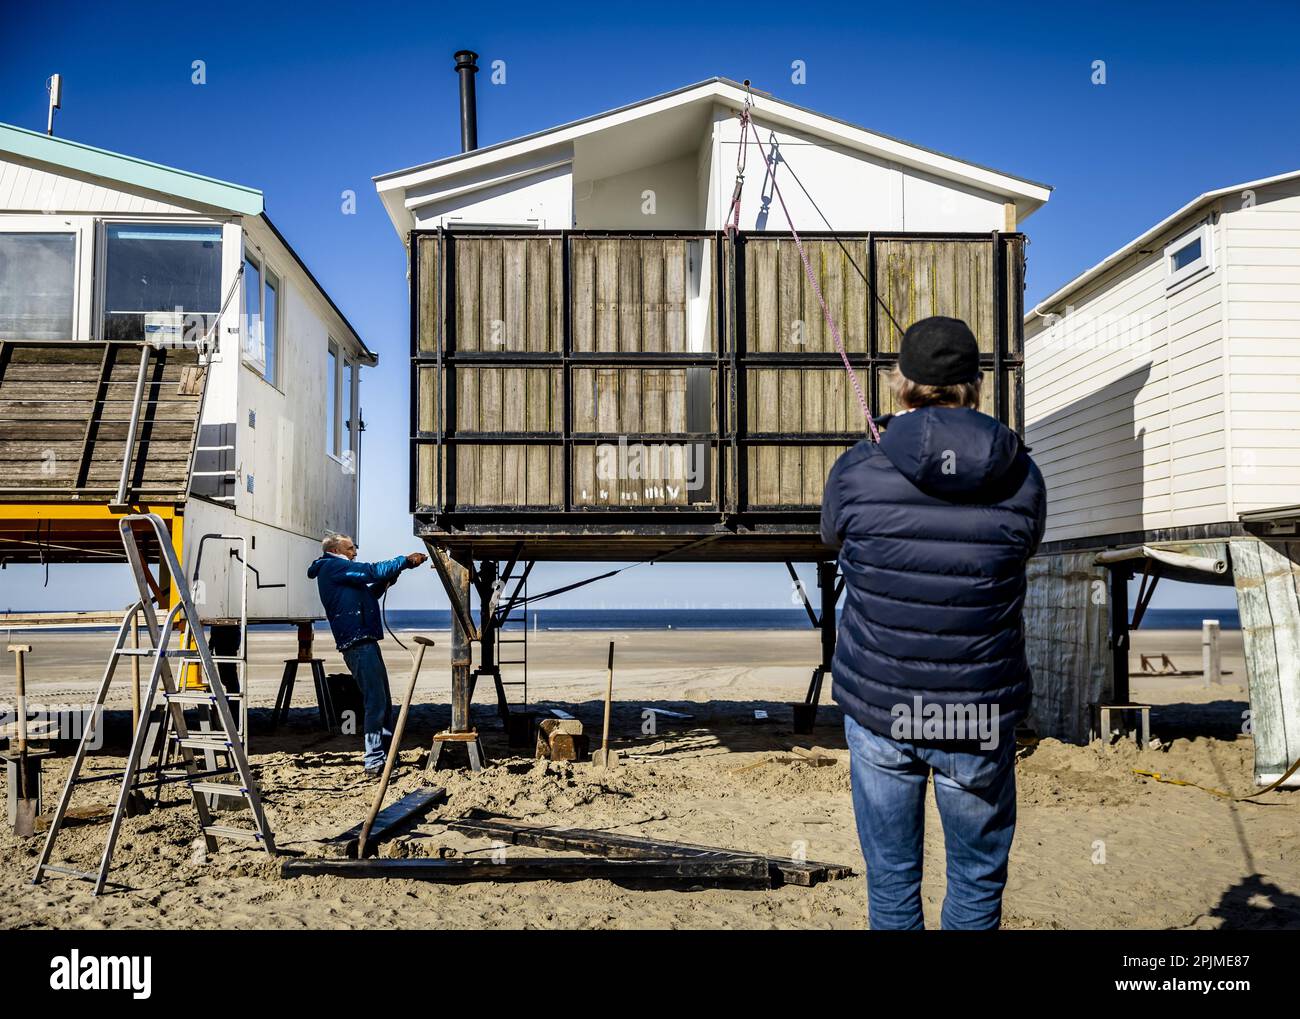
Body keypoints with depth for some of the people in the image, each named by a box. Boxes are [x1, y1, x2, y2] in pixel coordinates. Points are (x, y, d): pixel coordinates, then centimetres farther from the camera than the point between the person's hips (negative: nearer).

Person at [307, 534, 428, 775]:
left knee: (383, 703, 13)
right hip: (358, 644, -11)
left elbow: (366, 595, 30)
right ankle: (374, 761, -12)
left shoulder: (338, 570, 24)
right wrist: (406, 561, -5)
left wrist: (384, 583, 12)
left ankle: (384, 755, 18)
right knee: (376, 703, -12)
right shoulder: (332, 566, -6)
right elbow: (372, 571, -13)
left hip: (365, 643, 11)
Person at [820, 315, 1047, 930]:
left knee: (891, 882, 15)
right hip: (980, 718, 0)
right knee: (978, 881, 19)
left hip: (878, 710, 0)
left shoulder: (856, 474, -12)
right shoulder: (1022, 481, -10)